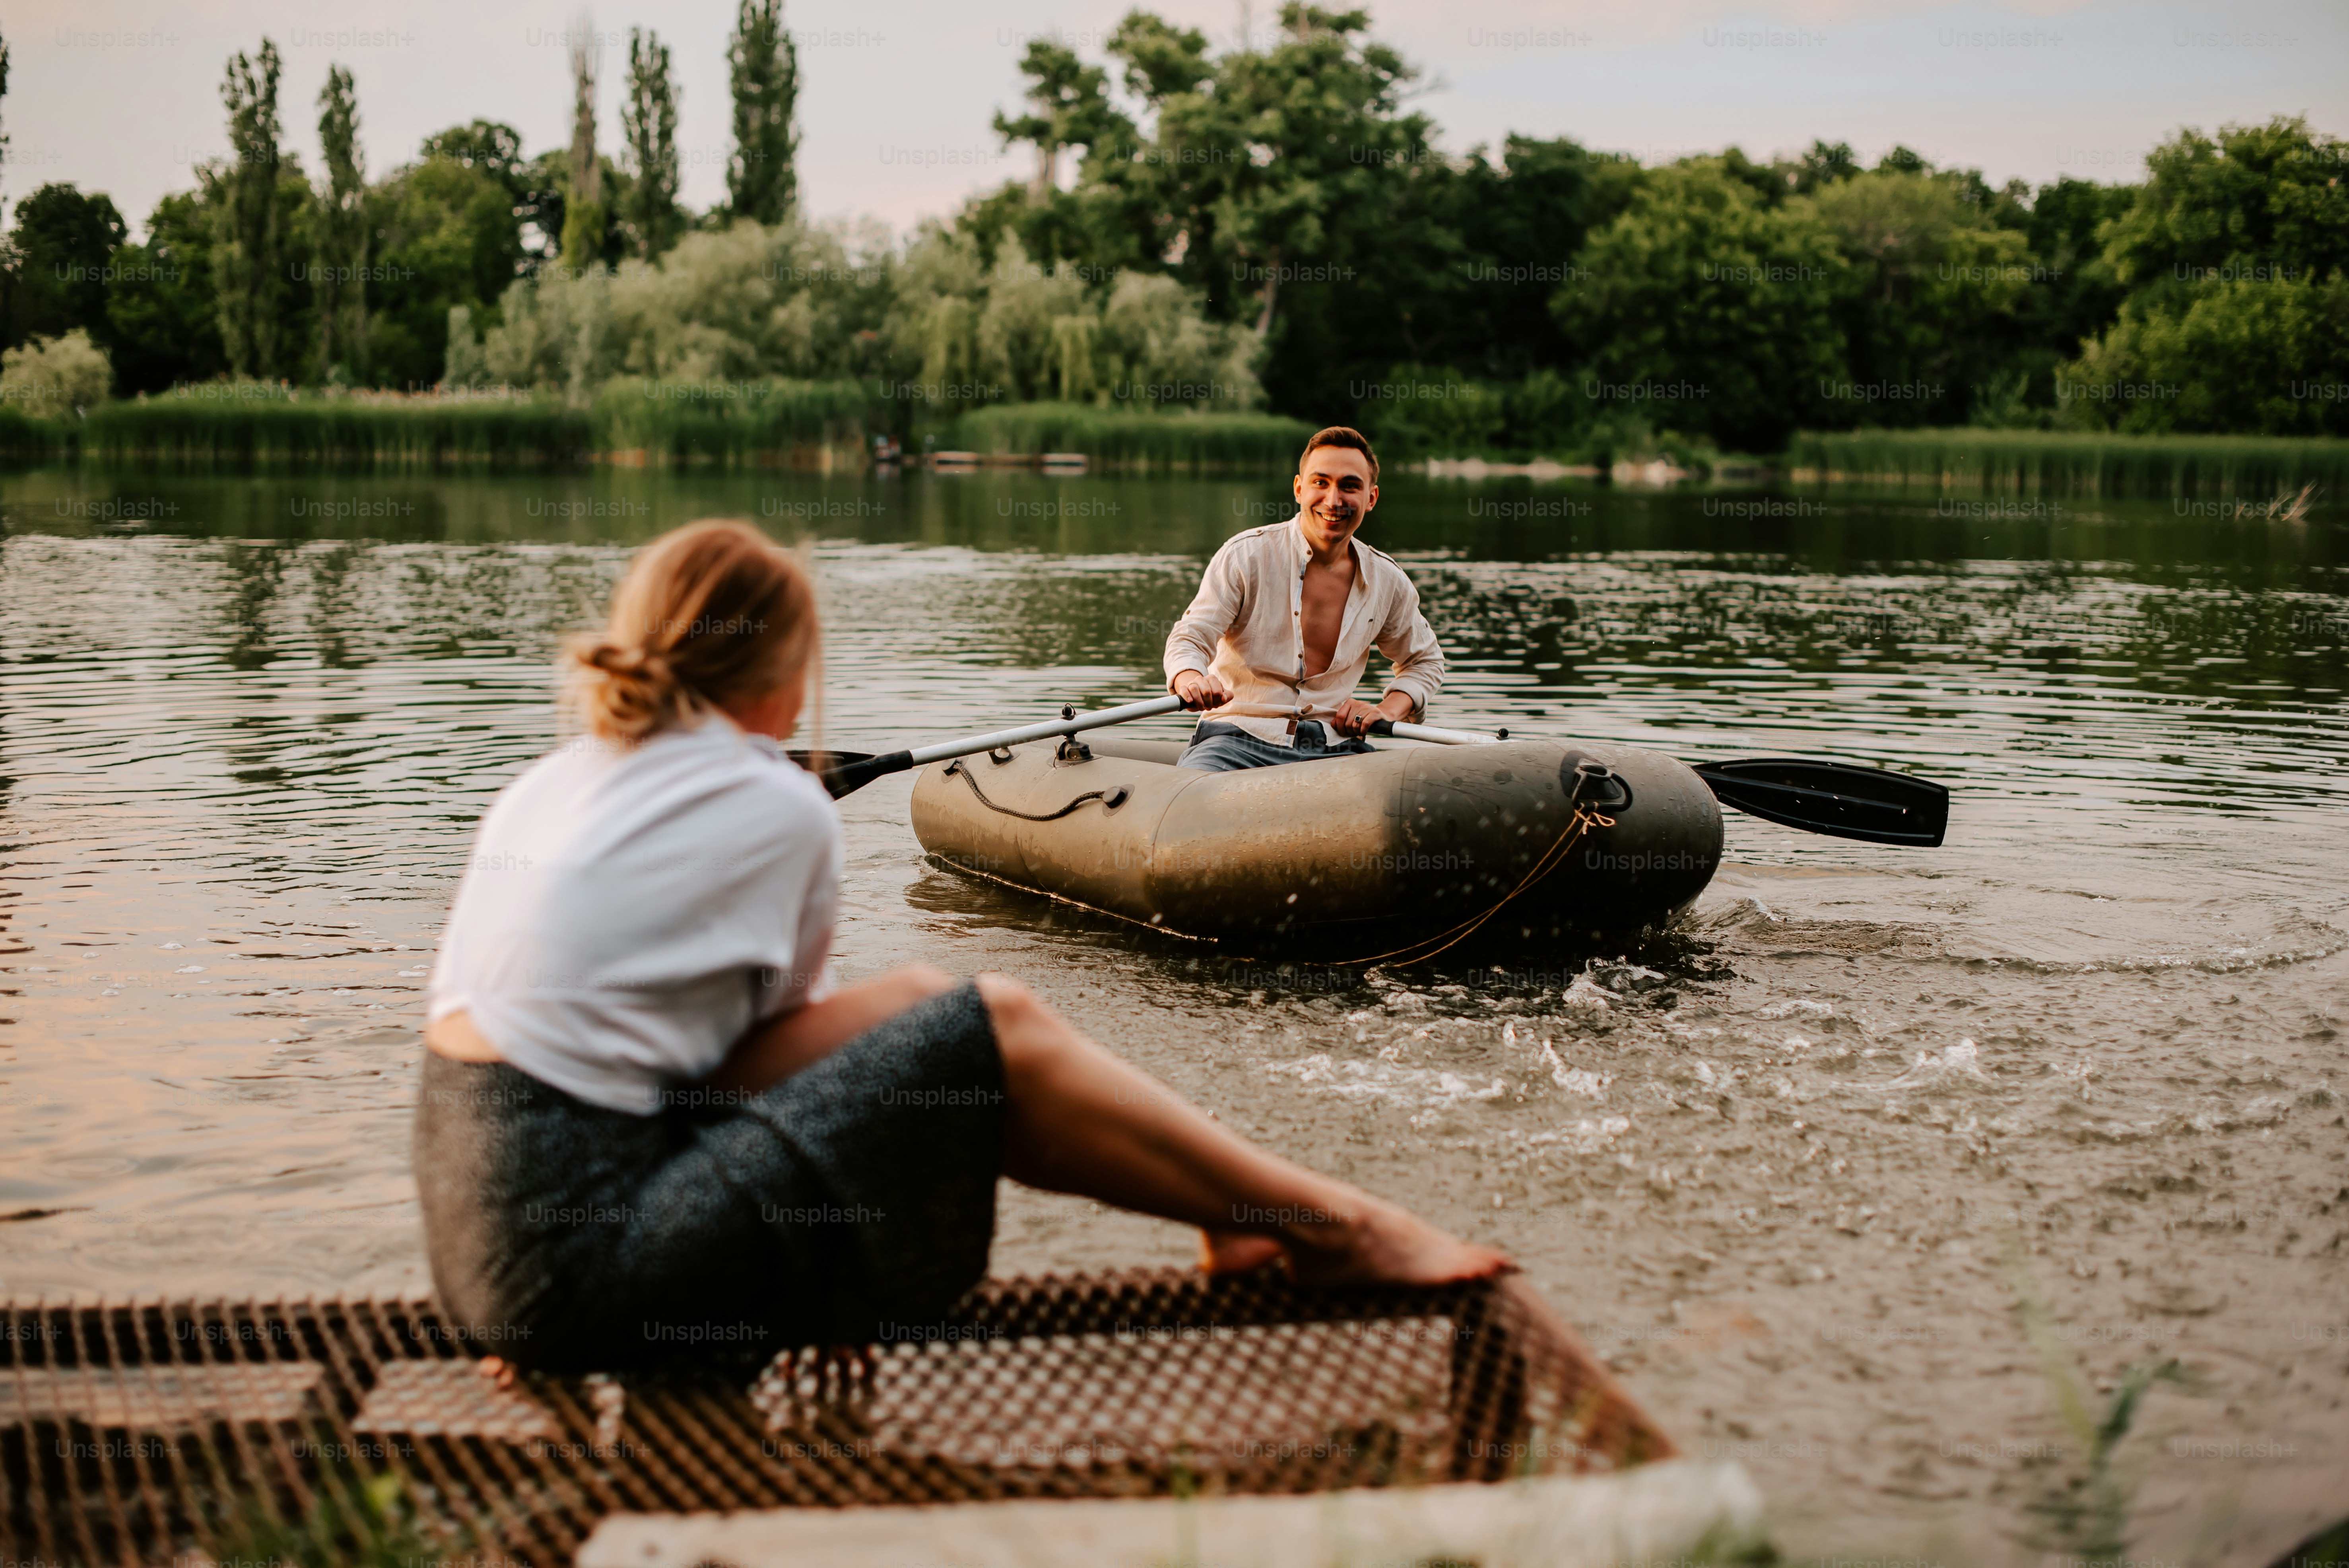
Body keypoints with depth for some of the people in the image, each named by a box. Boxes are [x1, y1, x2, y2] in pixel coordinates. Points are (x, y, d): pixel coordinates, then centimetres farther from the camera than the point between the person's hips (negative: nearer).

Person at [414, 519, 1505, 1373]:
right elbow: (781, 1020, 9)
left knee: (916, 1002, 13)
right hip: (589, 1265, -8)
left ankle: (1238, 1212, 19)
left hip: (488, 1233, 8)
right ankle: (1334, 1229, 8)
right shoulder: (776, 806, -5)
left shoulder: (547, 784, 14)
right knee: (1002, 1033, -4)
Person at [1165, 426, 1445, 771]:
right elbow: (1189, 639, -6)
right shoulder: (1246, 555, -2)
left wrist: (1387, 711, 6)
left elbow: (1426, 662, 27)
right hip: (1237, 739, -4)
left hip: (1332, 751, 4)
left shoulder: (1388, 583, 10)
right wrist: (1191, 680, -31)